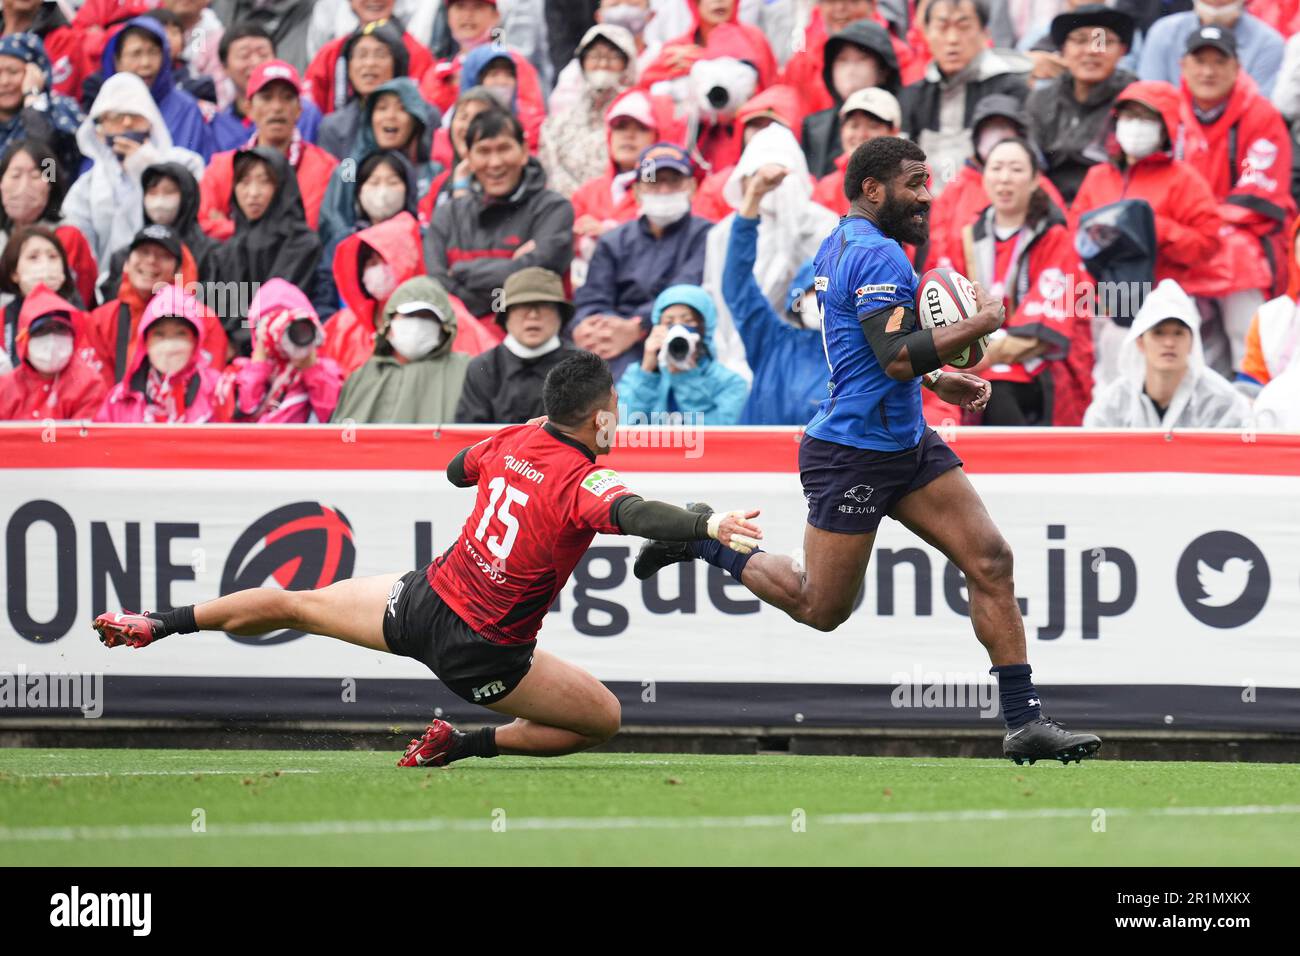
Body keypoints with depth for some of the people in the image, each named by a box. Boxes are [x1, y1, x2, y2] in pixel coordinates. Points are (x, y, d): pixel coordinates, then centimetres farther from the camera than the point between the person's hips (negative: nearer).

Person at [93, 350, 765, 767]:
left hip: (422, 600, 6)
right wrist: (708, 526, -55)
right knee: (604, 719, 6)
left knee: (296, 604, 26)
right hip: (482, 653, -6)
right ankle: (465, 744, 4)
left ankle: (161, 624, 31)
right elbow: (636, 514, -42)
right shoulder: (582, 482, -20)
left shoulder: (511, 441, -1)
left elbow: (457, 468, 22)